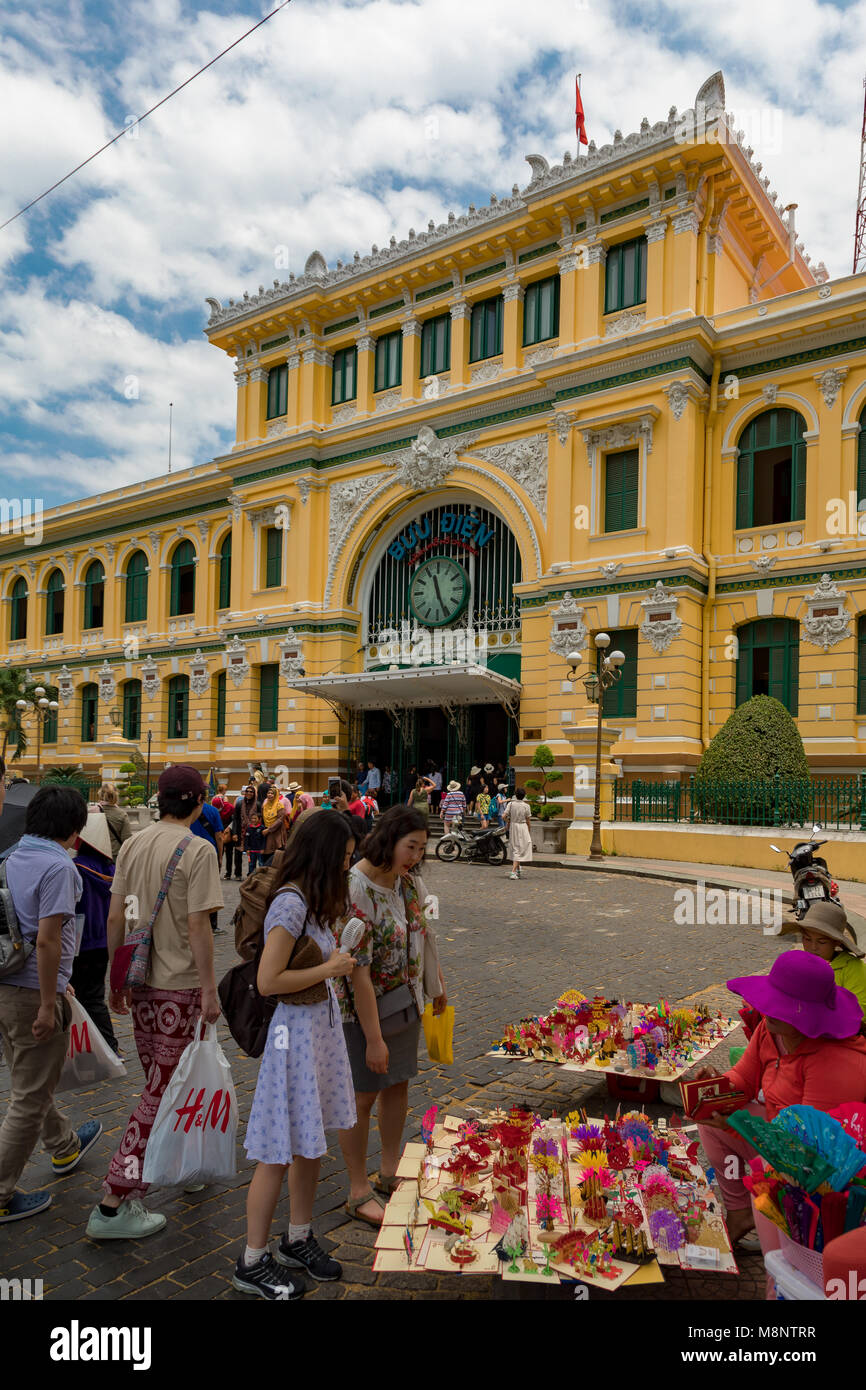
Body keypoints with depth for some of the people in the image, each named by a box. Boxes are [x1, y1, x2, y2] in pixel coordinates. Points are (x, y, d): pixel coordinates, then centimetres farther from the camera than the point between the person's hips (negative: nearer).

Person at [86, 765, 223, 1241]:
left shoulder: (133, 845, 4)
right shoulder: (197, 850, -16)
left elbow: (115, 919, 6)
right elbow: (198, 925, -19)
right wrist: (209, 988, -12)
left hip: (142, 982, 7)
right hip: (179, 985, -7)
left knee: (159, 1081, 22)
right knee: (160, 1092, 2)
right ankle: (113, 1205, 5)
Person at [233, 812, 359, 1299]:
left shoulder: (310, 900, 6)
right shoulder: (290, 903, -23)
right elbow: (269, 980, -26)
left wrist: (337, 962, -5)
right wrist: (330, 969, -17)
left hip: (320, 1026, 9)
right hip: (294, 1034, -9)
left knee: (311, 1144, 20)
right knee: (281, 1153, 5)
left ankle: (299, 1239, 38)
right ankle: (253, 1263, 23)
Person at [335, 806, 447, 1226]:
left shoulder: (409, 880, -3)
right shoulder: (354, 890, -27)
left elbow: (423, 932, 13)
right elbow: (358, 970, -26)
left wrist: (437, 985, 20)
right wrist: (374, 1038, -23)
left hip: (406, 1000, 7)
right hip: (362, 1007, -7)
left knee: (398, 1084, 18)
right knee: (363, 1096, 6)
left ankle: (390, 1172, 37)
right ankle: (359, 1192, 24)